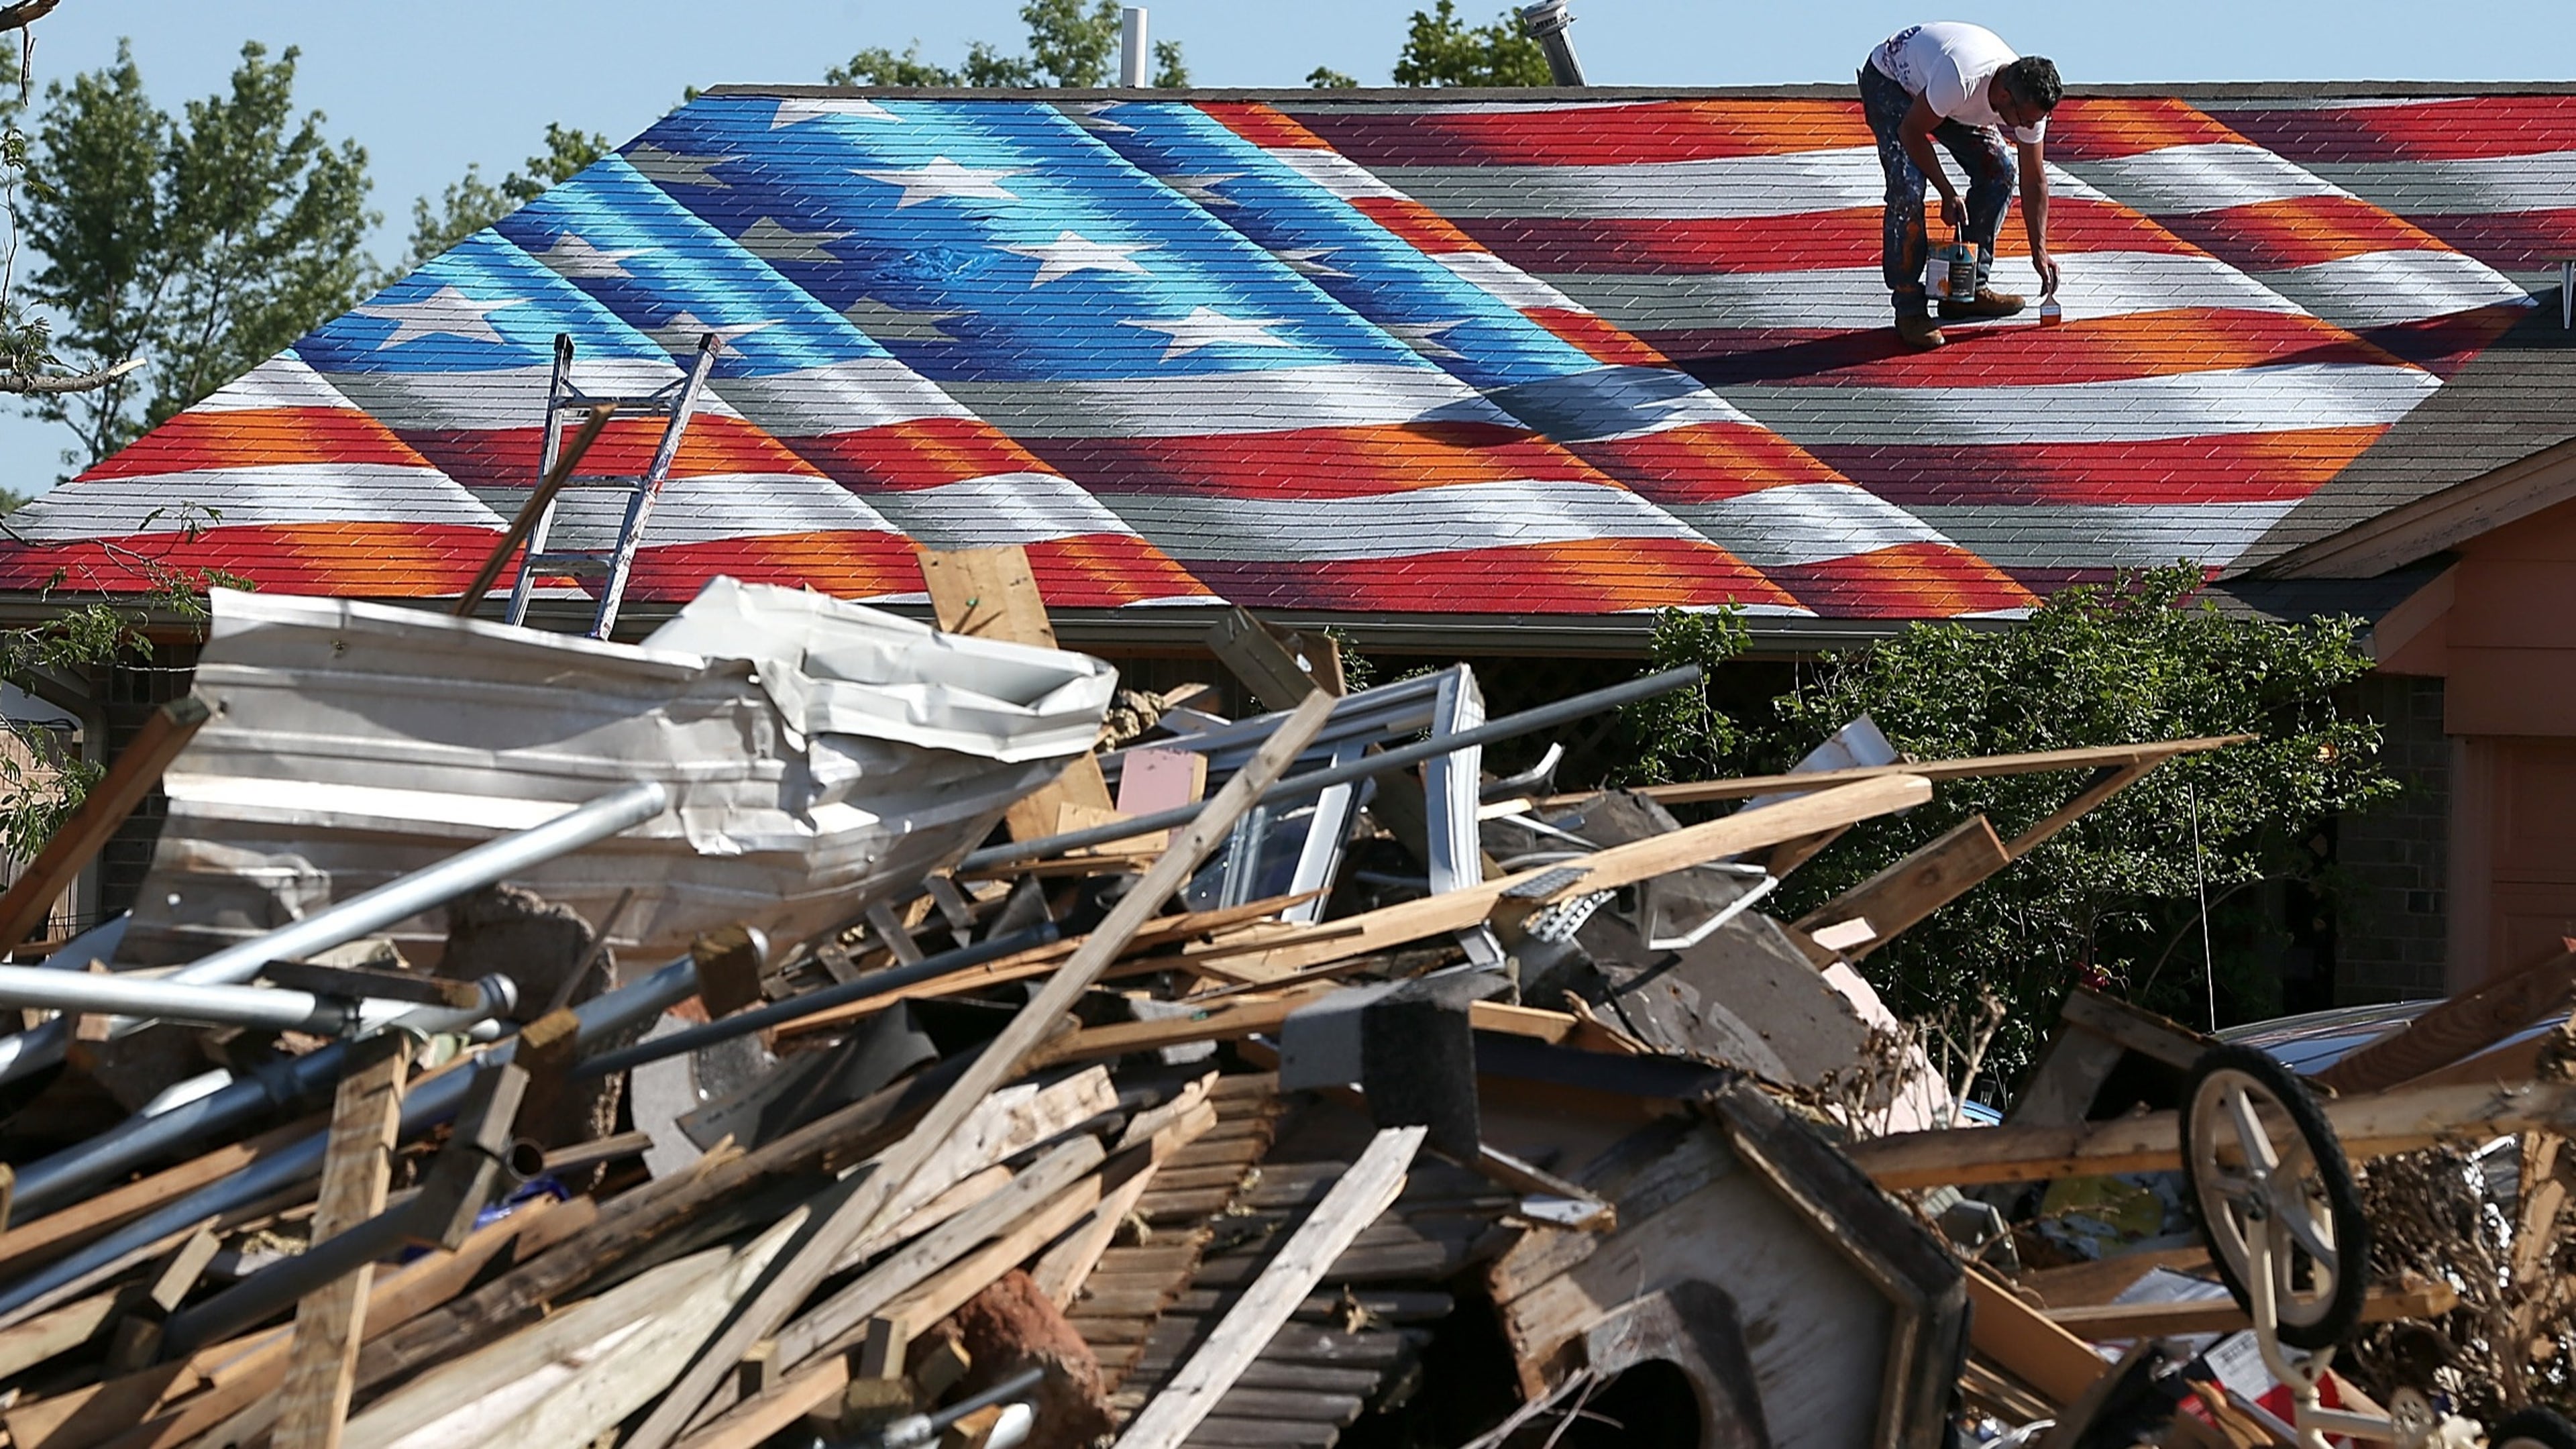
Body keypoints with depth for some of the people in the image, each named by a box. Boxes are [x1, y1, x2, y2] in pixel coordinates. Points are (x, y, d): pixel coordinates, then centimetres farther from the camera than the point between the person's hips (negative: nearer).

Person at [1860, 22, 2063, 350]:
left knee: (1998, 170, -4)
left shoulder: (2030, 101, -22)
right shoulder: (1959, 79, -44)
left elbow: (2034, 180, -9)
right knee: (1908, 187, -22)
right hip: (1889, 80, -7)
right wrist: (1948, 194, -24)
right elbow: (1911, 132, -27)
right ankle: (1909, 308, -15)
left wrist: (2039, 250, -11)